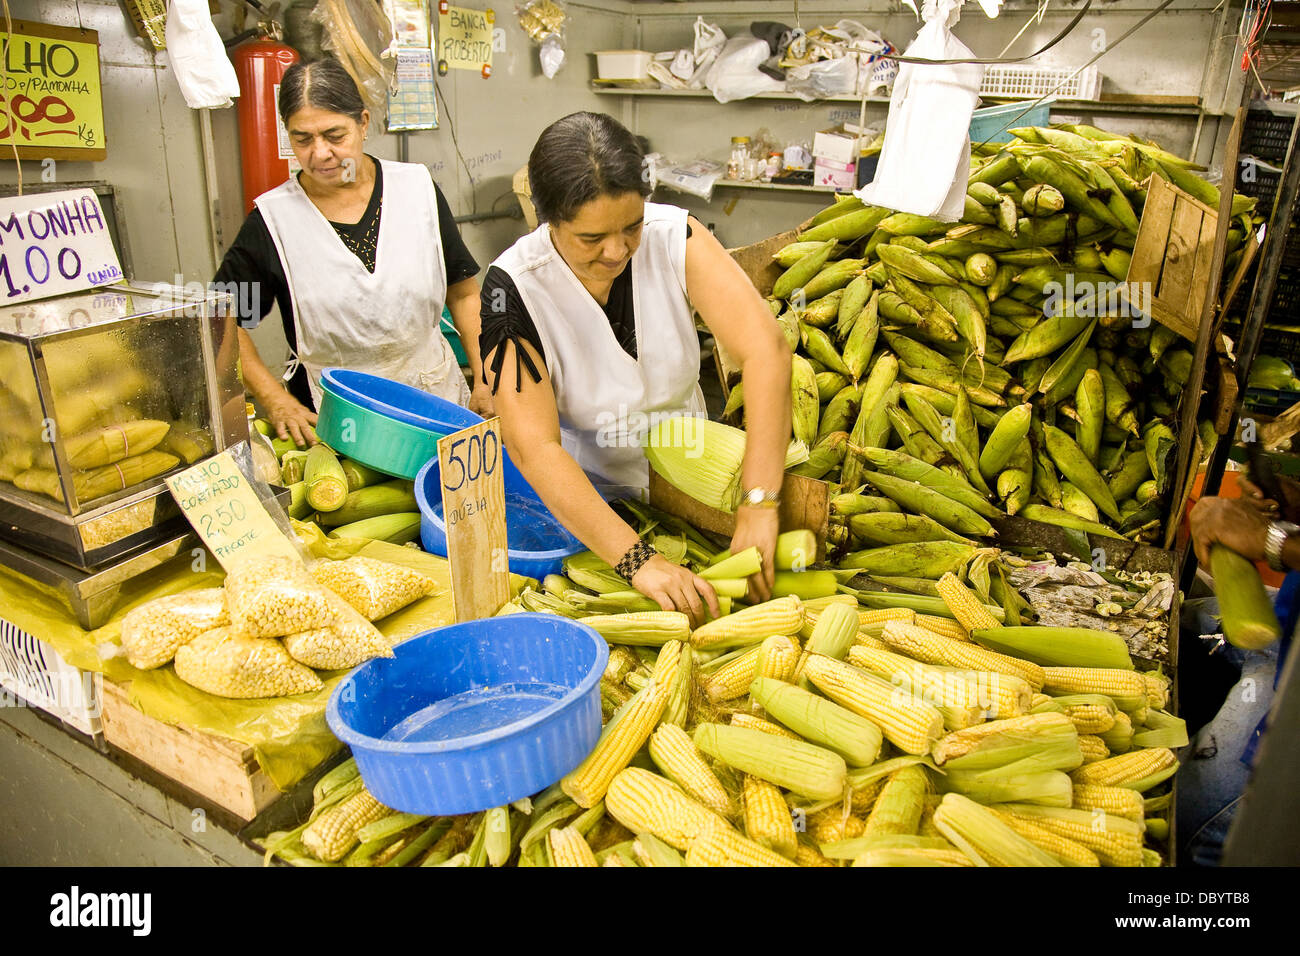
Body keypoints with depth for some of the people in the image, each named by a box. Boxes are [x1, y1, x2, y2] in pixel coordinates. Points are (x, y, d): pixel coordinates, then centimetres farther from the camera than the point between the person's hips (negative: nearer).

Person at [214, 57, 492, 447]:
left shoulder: (416, 186, 4)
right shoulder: (274, 218, -2)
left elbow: (463, 294, 8)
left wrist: (485, 380, 0)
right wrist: (277, 401, -7)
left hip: (436, 396, 1)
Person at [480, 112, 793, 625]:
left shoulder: (673, 236, -14)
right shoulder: (514, 287, -19)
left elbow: (767, 349, -23)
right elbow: (535, 447, -26)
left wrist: (758, 506, -33)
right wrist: (638, 559, -35)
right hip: (579, 493, -2)